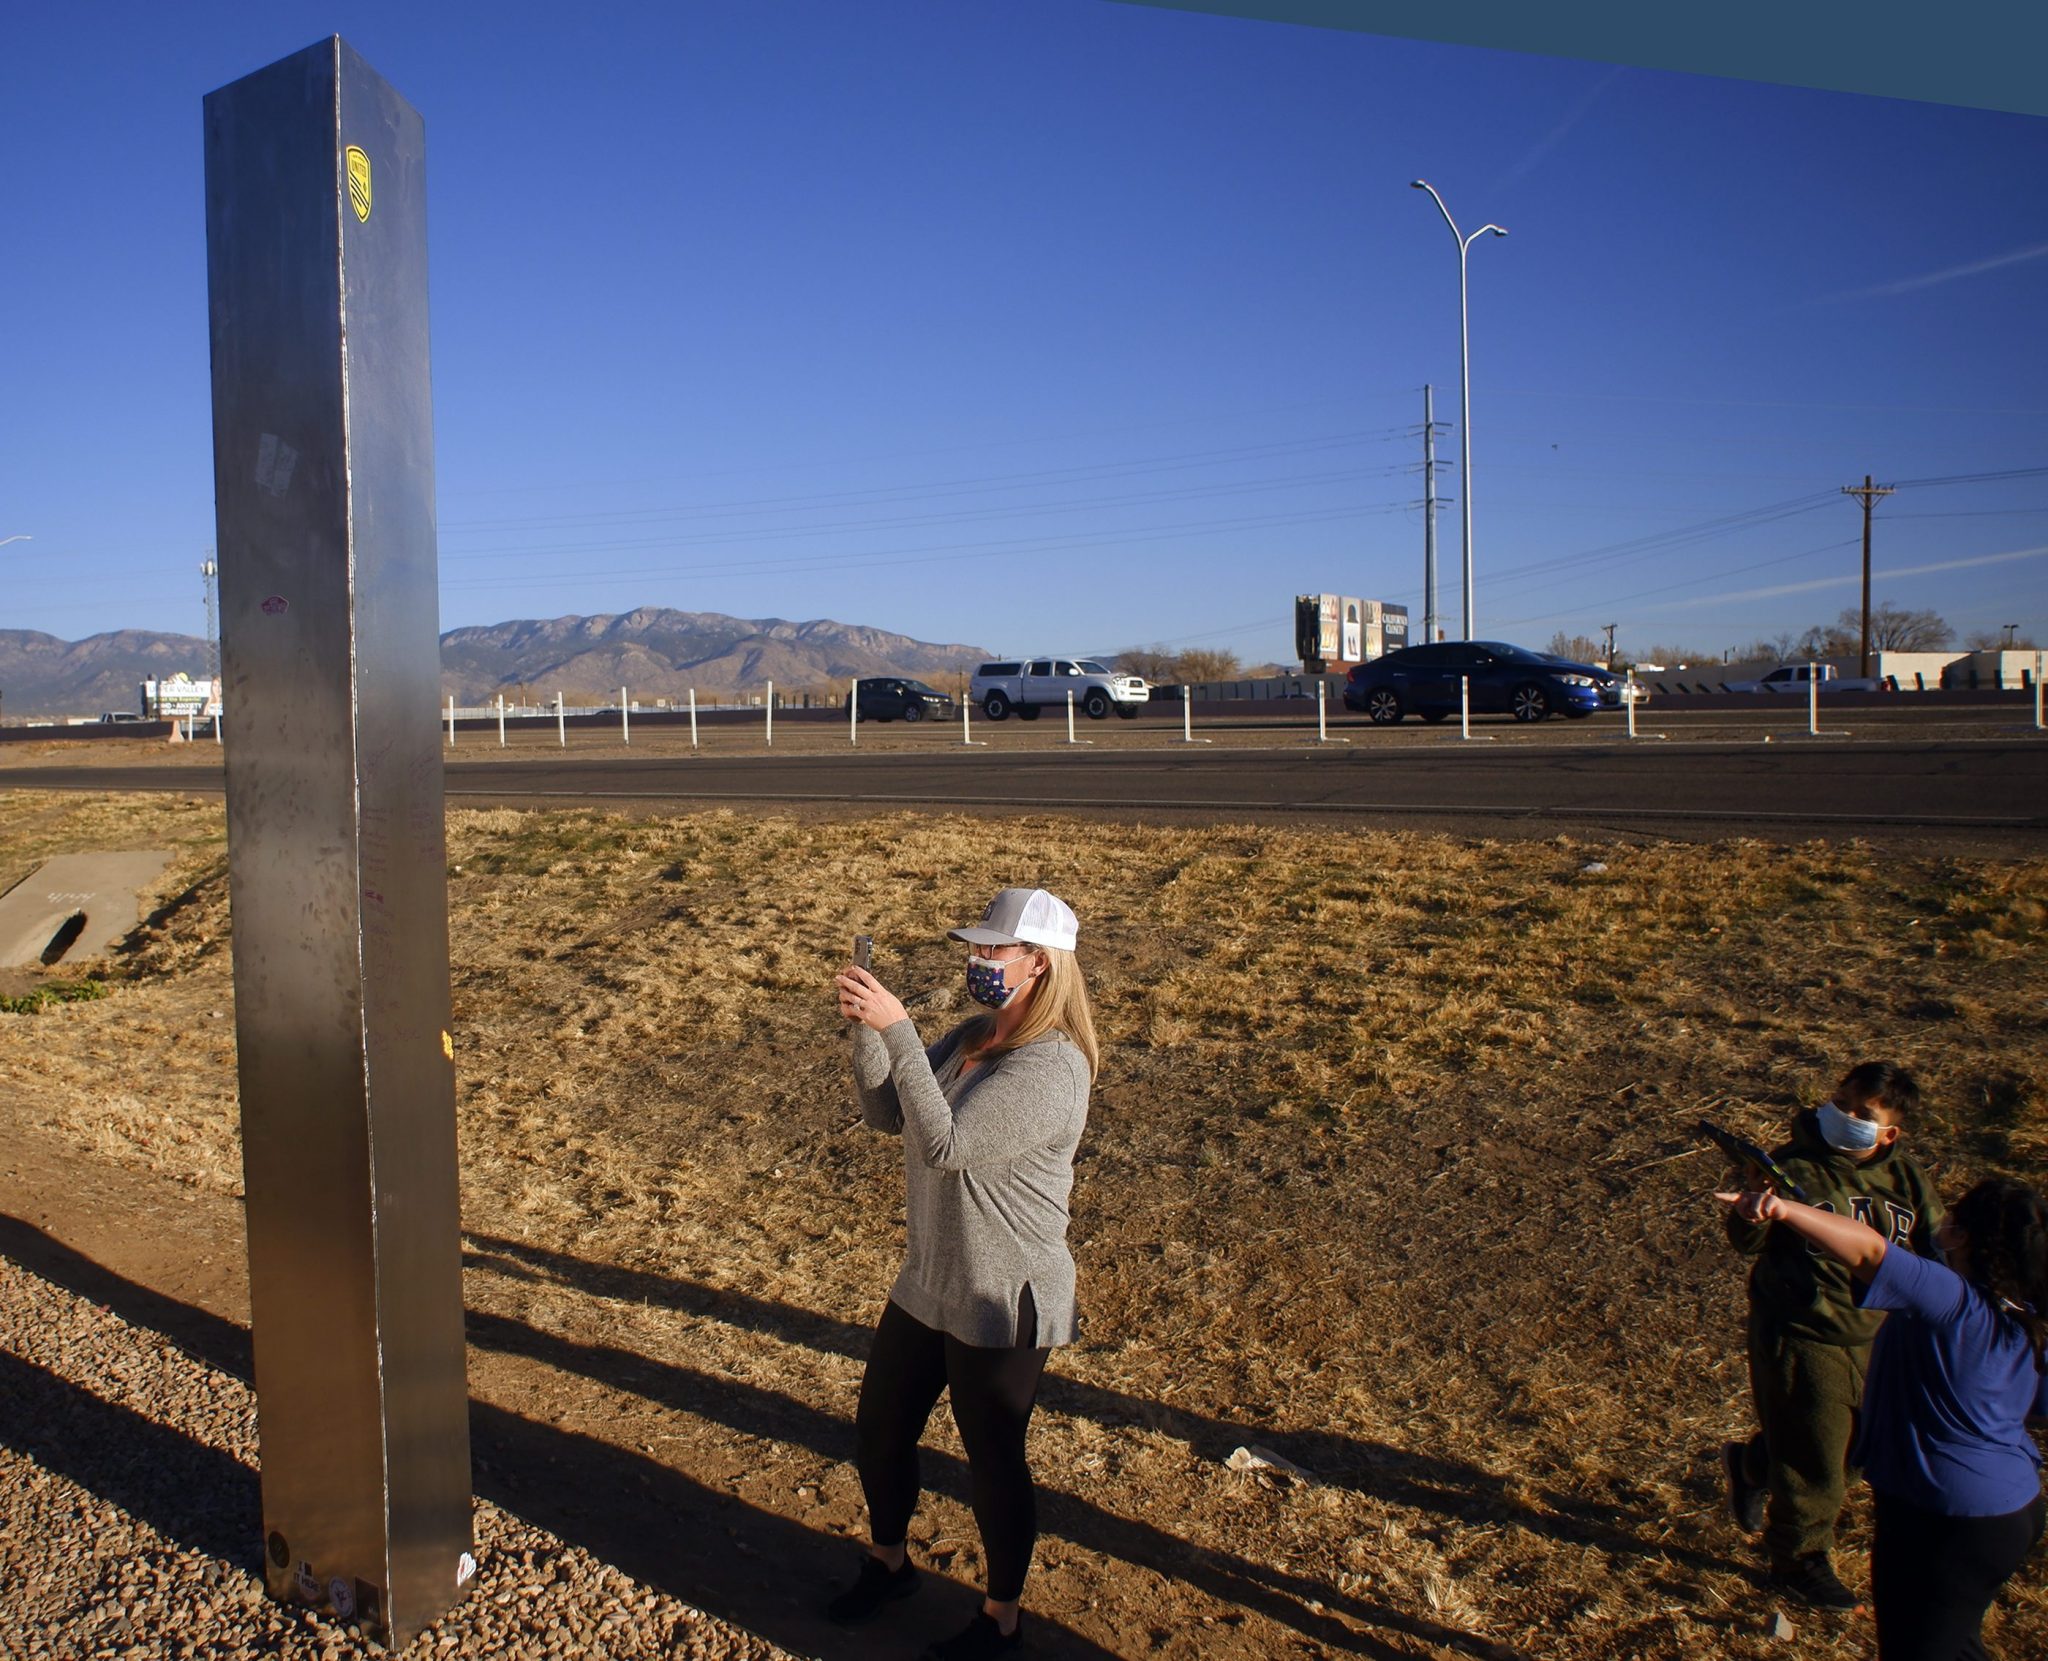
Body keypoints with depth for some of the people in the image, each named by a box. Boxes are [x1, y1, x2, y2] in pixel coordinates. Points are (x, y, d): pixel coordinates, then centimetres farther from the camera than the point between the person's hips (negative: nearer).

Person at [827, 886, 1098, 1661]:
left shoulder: (1049, 1069, -25)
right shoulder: (973, 1036, 2)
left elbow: (946, 1143, -33)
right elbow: (885, 1111, 0)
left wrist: (896, 1029, -35)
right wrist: (865, 1026, -16)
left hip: (1003, 1305, -8)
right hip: (929, 1283, 9)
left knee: (993, 1462, 10)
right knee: (878, 1431, 21)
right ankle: (888, 1563, 48)